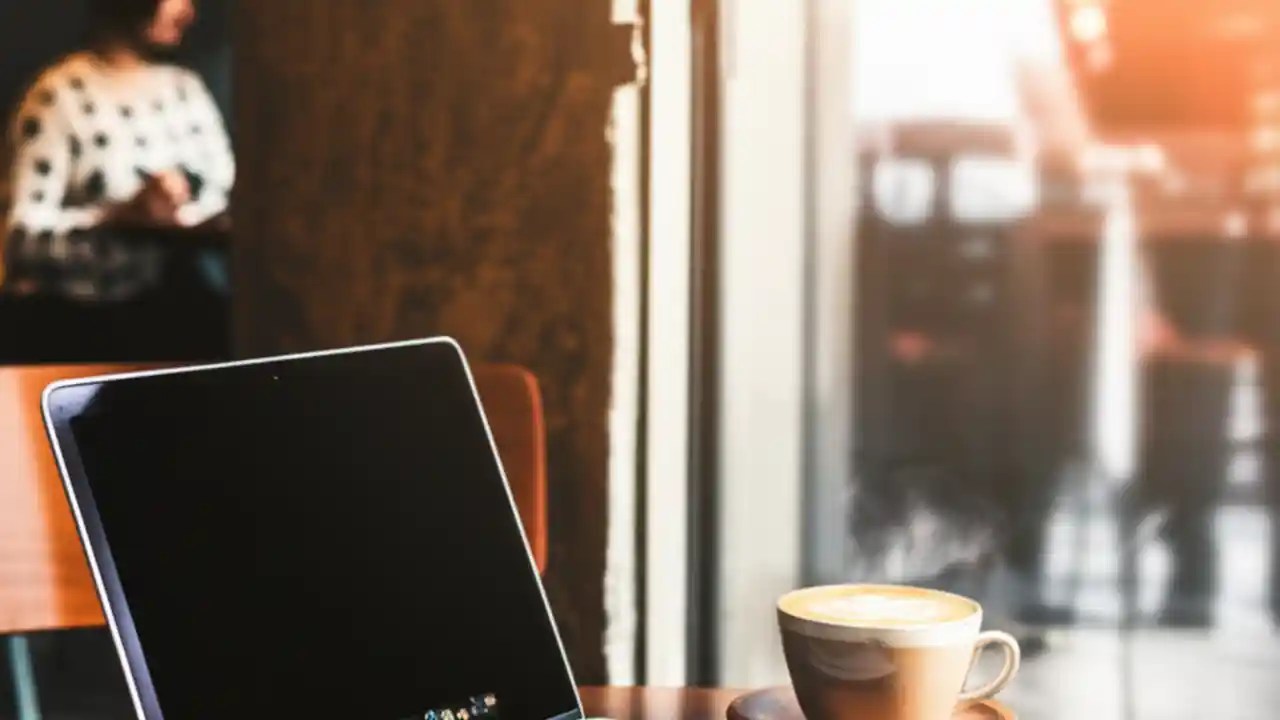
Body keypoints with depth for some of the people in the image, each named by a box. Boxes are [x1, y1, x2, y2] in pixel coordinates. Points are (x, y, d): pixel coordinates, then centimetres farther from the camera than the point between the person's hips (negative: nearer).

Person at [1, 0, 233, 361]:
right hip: (77, 322, -6)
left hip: (176, 307, 6)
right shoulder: (59, 95, -7)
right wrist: (125, 217, -27)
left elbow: (229, 193, 13)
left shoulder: (186, 87, 13)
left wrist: (224, 223, -10)